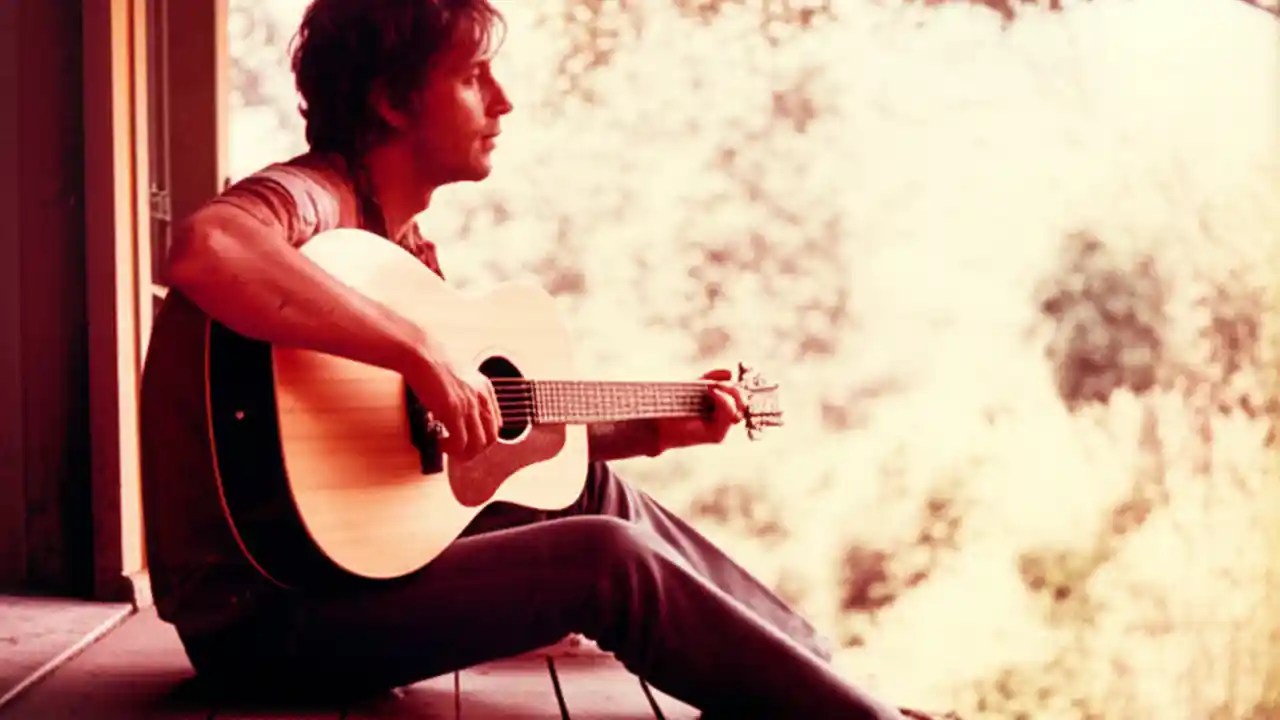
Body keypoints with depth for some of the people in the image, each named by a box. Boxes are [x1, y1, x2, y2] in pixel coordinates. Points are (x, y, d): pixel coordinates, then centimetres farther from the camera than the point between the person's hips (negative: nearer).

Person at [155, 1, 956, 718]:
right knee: (607, 559, -17)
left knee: (596, 494, 13)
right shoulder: (314, 200, -16)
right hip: (262, 605, -10)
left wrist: (653, 428, 15)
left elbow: (496, 436, 17)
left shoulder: (402, 239, 13)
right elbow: (206, 249, -41)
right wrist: (421, 350, -36)